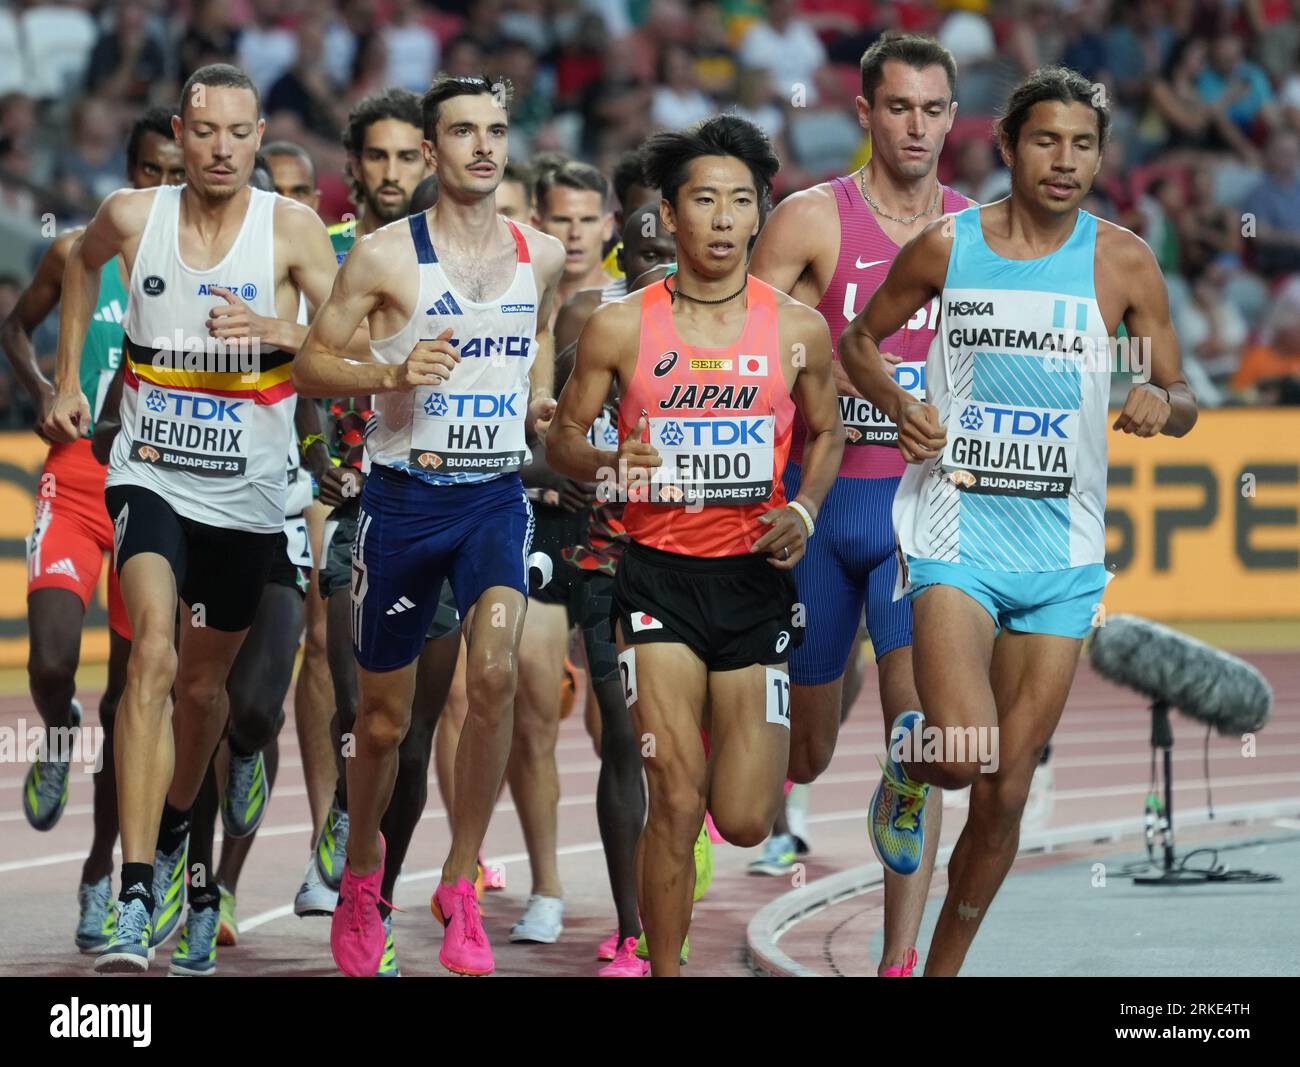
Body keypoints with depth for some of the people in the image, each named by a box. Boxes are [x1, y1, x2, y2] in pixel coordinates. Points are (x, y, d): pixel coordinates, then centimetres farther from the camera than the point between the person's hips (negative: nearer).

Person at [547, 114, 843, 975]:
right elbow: (564, 436, 6)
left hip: (754, 578, 2)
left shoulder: (797, 329, 0)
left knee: (745, 824, 0)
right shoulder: (621, 328, -4)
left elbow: (827, 431, 15)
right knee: (677, 805, -10)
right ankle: (665, 971, 5)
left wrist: (804, 510, -4)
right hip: (658, 573, -2)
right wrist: (608, 465, -17)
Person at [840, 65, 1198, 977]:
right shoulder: (947, 247, 0)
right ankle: (910, 762, 17)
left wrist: (1162, 404, -16)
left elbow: (1183, 401, 9)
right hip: (956, 529, -2)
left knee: (1007, 792, 3)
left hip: (1062, 544, 2)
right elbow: (860, 338, 14)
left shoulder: (1124, 264, 1)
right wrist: (899, 405, -6)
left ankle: (943, 968, 21)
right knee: (963, 753, -20)